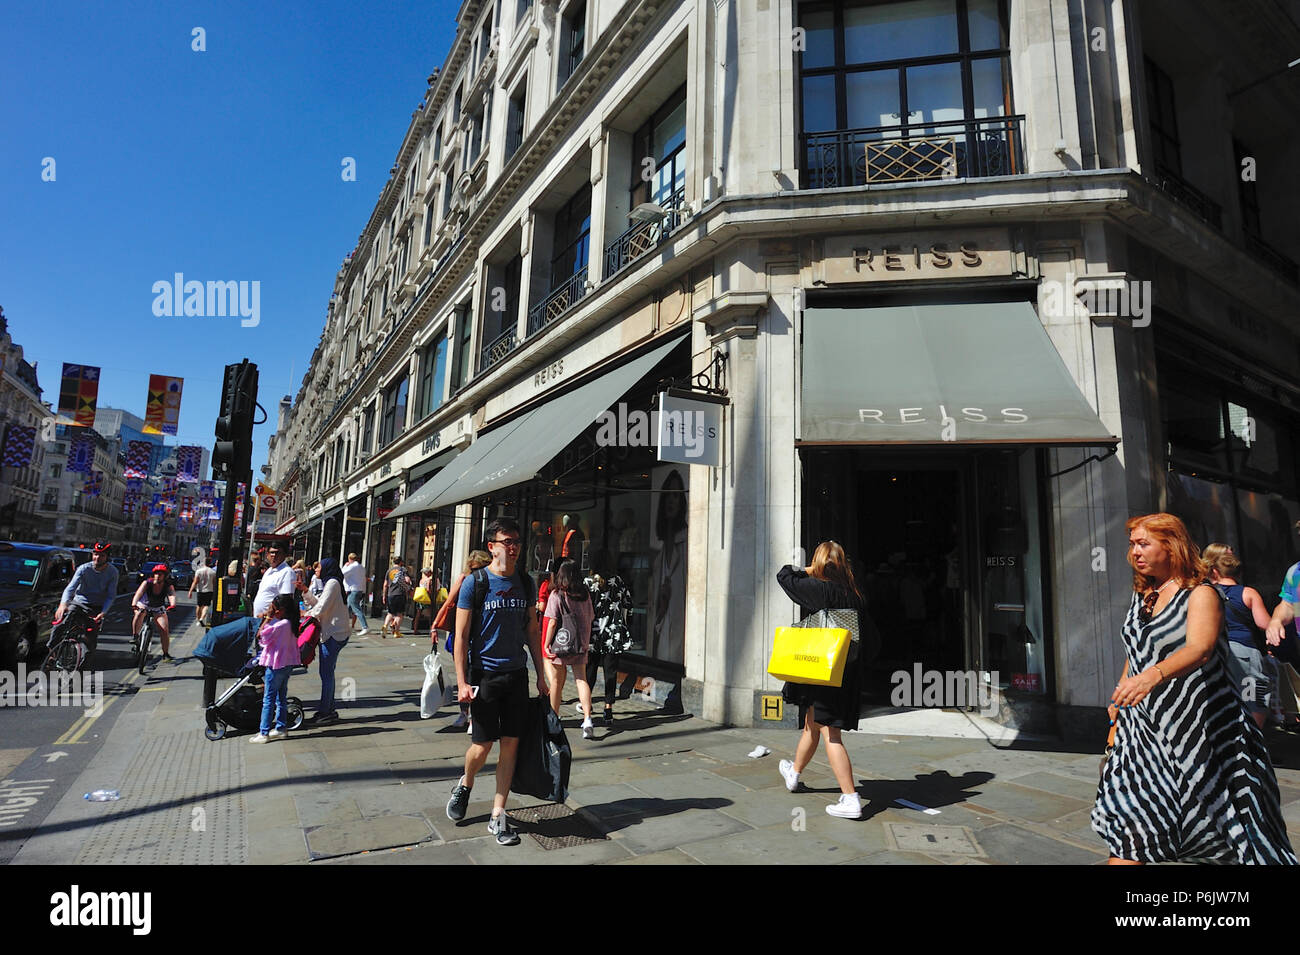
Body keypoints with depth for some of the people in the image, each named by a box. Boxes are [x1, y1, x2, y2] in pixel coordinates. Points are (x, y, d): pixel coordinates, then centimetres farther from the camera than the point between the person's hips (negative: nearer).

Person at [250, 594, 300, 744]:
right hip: (287, 664, 9)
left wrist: (268, 618, -11)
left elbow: (262, 635, -17)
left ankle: (264, 733, 5)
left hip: (276, 665, -9)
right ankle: (281, 728, 25)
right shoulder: (290, 623, 7)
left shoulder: (282, 624, -22)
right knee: (281, 697, 17)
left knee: (268, 698, -1)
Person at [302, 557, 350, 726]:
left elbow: (321, 608, -16)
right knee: (327, 673, 13)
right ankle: (329, 710, 20)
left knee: (326, 674, -5)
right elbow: (318, 603, 18)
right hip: (332, 632, 10)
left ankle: (325, 711, 1)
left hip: (334, 634, -10)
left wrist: (308, 615, 0)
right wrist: (306, 591, 12)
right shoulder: (329, 583, 19)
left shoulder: (332, 583, -13)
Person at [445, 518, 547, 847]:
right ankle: (464, 785, 35)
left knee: (511, 744, 6)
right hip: (484, 674, -4)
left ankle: (498, 816, 20)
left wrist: (541, 676, 9)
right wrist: (462, 683, -12)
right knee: (482, 746, 2)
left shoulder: (525, 583, 5)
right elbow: (461, 635, -7)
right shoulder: (475, 583, -8)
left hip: (517, 673, 4)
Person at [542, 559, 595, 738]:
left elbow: (552, 622, -15)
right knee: (581, 679, 6)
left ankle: (554, 718, 26)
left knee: (556, 682, 12)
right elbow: (590, 618, 10)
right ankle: (587, 717, -9)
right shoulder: (585, 593, 2)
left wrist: (546, 644, -9)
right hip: (581, 644, 3)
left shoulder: (557, 594, -11)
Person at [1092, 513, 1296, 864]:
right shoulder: (1141, 597, 9)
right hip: (1145, 725, 6)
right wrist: (1121, 697, 19)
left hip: (1201, 724, -5)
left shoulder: (1200, 594, -11)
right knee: (1129, 818, 0)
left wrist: (1155, 675, -46)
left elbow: (1199, 649, -29)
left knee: (1238, 824, 9)